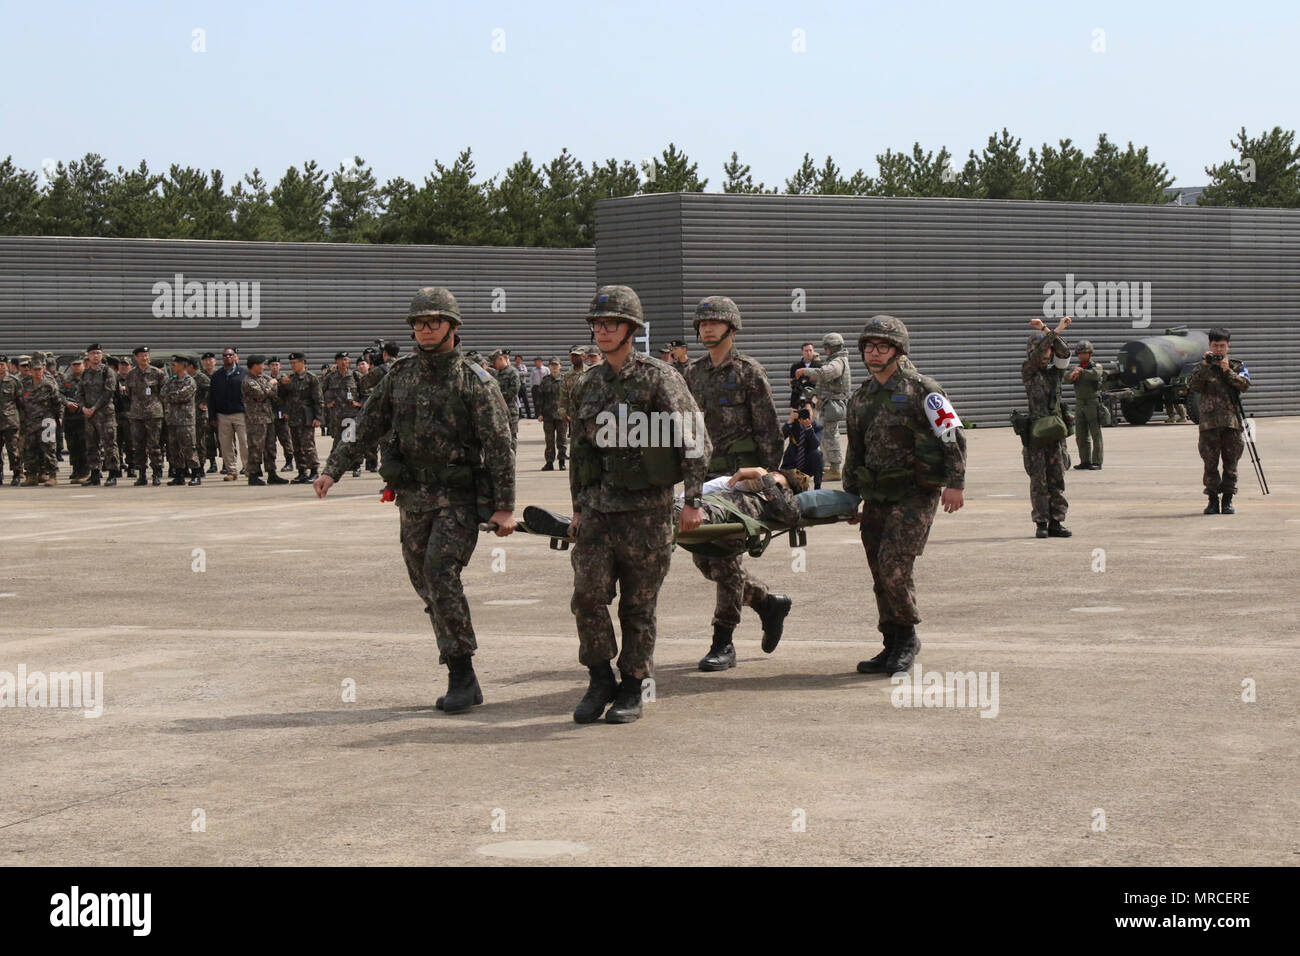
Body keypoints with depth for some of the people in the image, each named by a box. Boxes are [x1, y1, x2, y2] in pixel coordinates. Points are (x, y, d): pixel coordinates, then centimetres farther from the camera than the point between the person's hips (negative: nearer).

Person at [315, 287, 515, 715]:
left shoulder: (475, 381, -7)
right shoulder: (400, 376, 8)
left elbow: (499, 444, -9)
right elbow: (367, 427, 11)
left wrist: (505, 506, -14)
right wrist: (333, 469, 1)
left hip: (459, 498, -6)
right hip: (413, 498, 6)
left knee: (440, 571, -22)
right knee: (427, 585, 6)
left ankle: (461, 674, -16)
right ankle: (463, 681, 15)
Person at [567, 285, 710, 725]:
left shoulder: (658, 378, -6)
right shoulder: (587, 384, 11)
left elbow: (694, 440, -8)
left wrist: (692, 500, -13)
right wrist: (578, 507, 20)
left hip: (646, 510, -4)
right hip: (598, 507, 4)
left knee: (638, 605, 2)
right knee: (588, 595, -6)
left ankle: (631, 689, 13)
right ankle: (600, 681, 9)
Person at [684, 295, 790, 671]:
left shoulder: (749, 372, -4)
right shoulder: (694, 373, 13)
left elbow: (769, 430, -6)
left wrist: (769, 478, -11)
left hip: (741, 471, -7)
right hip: (705, 471, 7)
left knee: (726, 555, -10)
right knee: (702, 556, 5)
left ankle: (723, 644, -4)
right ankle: (769, 603, 25)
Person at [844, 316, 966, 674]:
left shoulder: (920, 389, -5)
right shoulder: (860, 398, 14)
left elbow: (953, 436, -7)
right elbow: (855, 453, 23)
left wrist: (955, 483, -15)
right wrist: (850, 500, 21)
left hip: (916, 493, -6)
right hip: (877, 497, 6)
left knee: (894, 565, -16)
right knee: (881, 574, 6)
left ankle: (907, 637, 2)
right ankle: (893, 646, 15)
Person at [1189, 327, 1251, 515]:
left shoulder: (1237, 366, 12)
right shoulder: (1203, 367, 11)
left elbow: (1245, 384, -4)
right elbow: (1193, 385, -4)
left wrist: (1227, 371, -12)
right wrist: (1204, 366, -11)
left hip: (1232, 421, 0)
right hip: (1209, 421, 0)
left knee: (1231, 462, 1)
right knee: (1210, 463, -1)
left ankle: (1228, 500, 6)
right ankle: (1212, 500, 4)